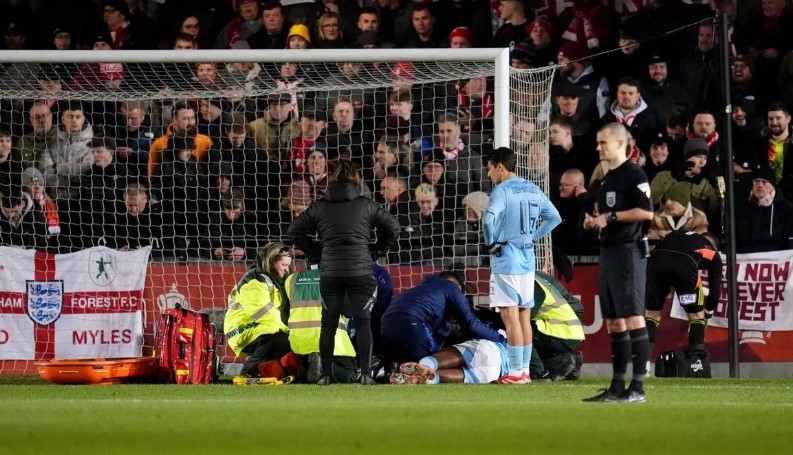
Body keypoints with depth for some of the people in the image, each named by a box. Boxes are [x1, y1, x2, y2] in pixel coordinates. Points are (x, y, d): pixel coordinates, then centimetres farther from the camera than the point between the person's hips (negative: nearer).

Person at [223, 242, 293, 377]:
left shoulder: (274, 281, 19)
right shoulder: (254, 283, -15)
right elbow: (265, 315, -21)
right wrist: (286, 330, -16)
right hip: (242, 332, -10)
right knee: (281, 340, -32)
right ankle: (249, 371, -19)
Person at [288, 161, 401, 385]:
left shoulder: (320, 207, 5)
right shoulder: (366, 206, 2)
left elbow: (294, 231, 5)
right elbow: (393, 228, 3)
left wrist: (315, 251, 11)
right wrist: (375, 252, 10)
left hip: (330, 272, 1)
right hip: (361, 271, -1)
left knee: (328, 324, 8)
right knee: (363, 321, 2)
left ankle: (325, 375, 8)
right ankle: (365, 374, -5)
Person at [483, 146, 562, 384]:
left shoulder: (502, 190, -12)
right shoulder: (533, 190, 10)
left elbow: (489, 218, -29)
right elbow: (554, 218, 17)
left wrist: (491, 243, -14)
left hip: (506, 260, -7)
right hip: (528, 259, 7)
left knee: (511, 317, -5)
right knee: (524, 317, 12)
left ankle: (516, 372, -7)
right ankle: (525, 370, 15)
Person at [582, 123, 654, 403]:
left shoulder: (633, 175, -9)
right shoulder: (607, 179, 19)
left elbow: (646, 212, -18)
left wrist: (610, 217, -15)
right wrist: (594, 220, 9)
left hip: (628, 251, -10)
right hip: (608, 252, 10)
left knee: (633, 318, -11)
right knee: (614, 322, 10)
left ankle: (638, 387, -13)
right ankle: (617, 387, 13)